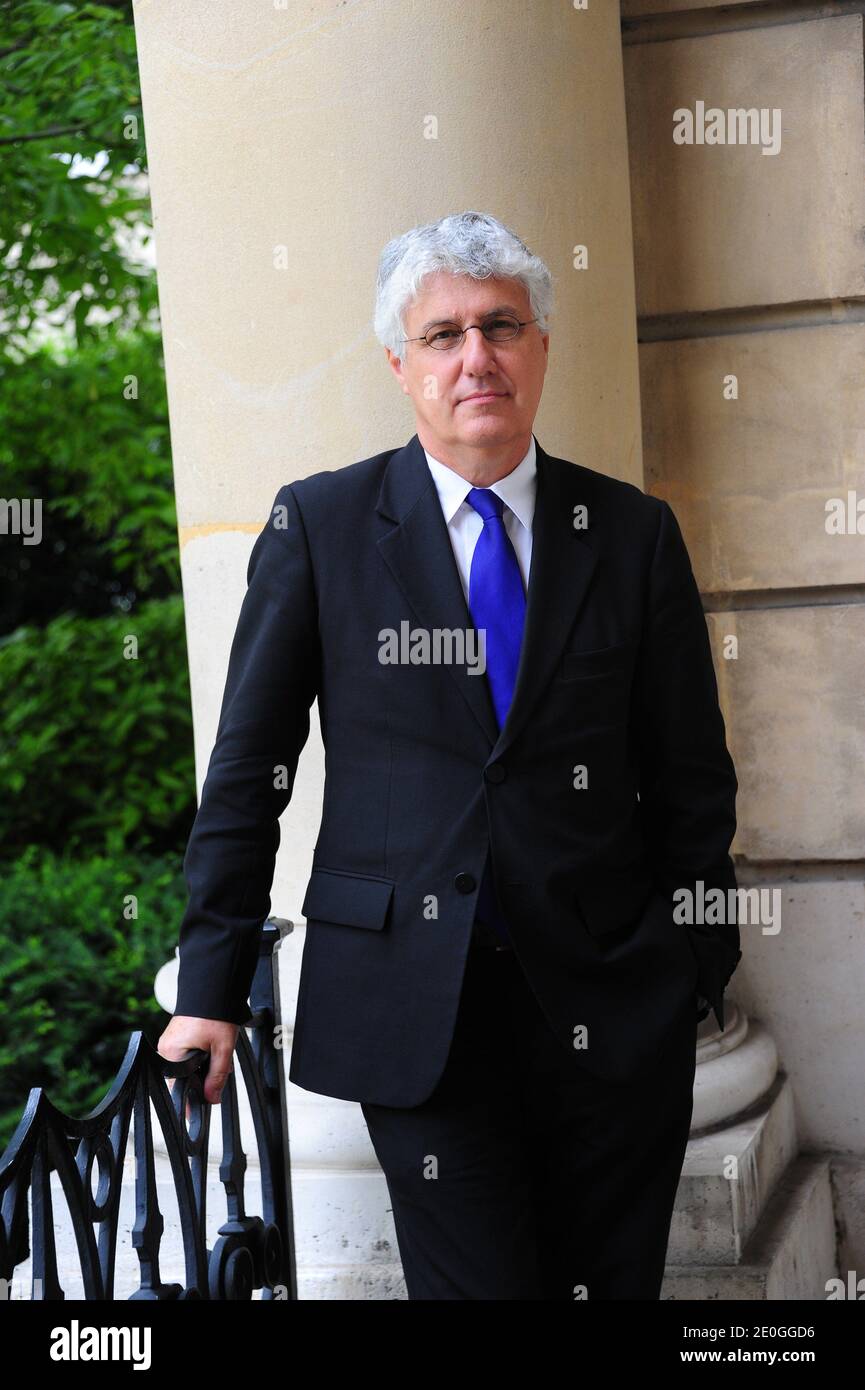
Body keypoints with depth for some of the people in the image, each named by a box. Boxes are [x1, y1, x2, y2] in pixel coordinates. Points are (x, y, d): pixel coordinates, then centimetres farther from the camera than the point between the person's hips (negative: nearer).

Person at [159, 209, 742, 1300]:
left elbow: (692, 780, 8)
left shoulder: (634, 533, 6)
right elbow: (247, 770, 3)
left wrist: (697, 968, 3)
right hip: (413, 1000, -2)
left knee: (616, 1281, 9)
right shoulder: (319, 526, 2)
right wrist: (211, 991, 1)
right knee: (475, 1281, -1)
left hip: (609, 1002, 2)